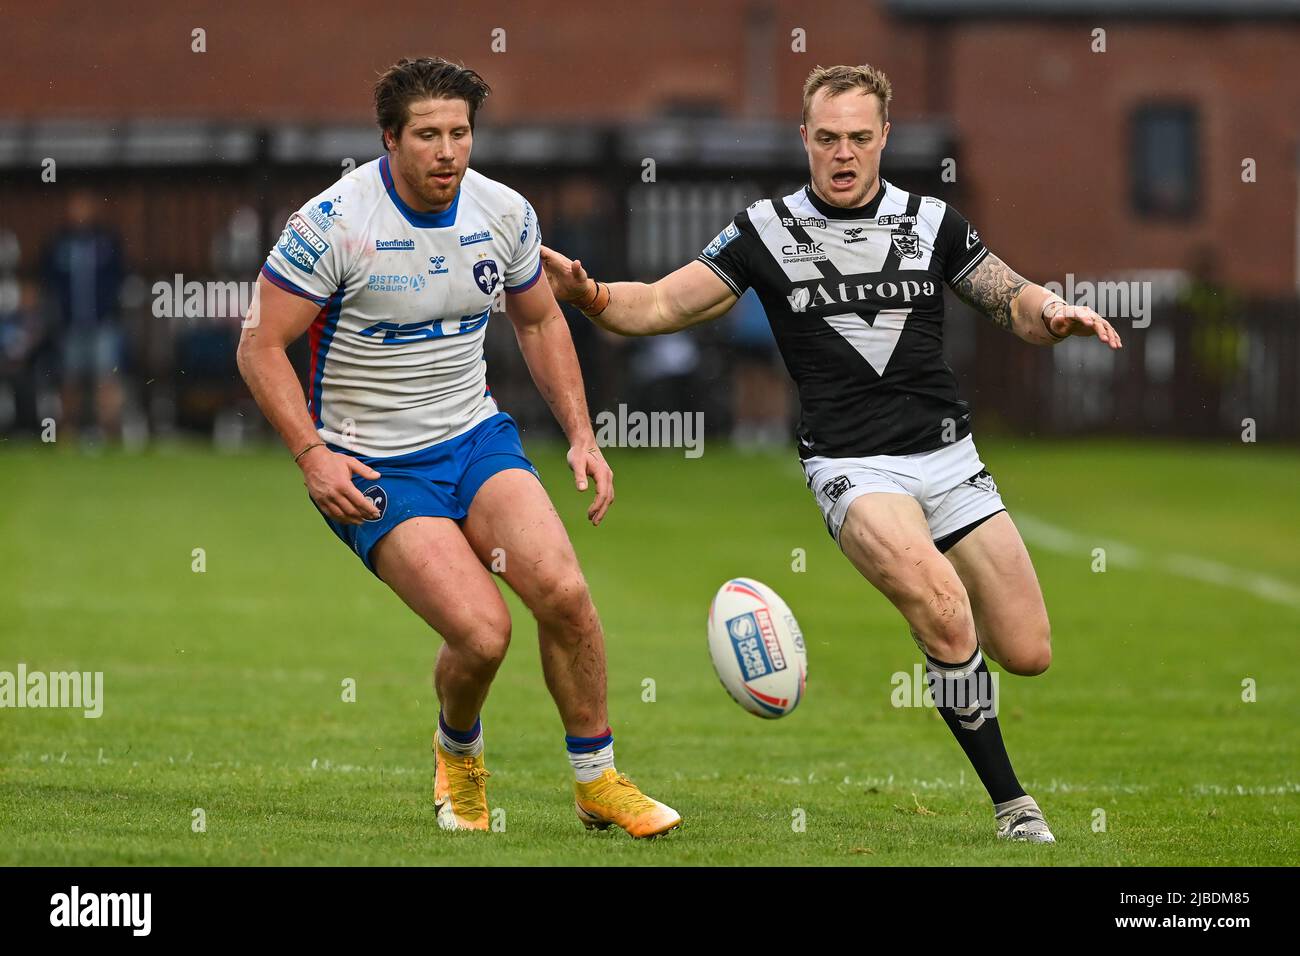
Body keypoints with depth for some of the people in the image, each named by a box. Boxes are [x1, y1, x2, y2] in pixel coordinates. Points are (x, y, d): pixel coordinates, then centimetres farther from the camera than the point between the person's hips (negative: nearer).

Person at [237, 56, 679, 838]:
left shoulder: (505, 214, 0)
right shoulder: (332, 224, -16)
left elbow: (540, 322, 17)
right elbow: (261, 346, -11)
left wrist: (582, 436, 8)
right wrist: (312, 454, -22)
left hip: (477, 437, 4)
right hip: (372, 468, -4)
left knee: (562, 588, -20)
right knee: (483, 632, -21)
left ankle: (598, 781, -1)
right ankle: (459, 751, 14)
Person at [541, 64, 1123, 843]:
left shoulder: (931, 223, 5)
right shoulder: (769, 231, 1)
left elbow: (1016, 304, 9)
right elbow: (664, 305, 1)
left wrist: (1054, 314, -14)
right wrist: (592, 294, -20)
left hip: (949, 456, 3)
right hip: (852, 465, -3)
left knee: (1027, 653, -2)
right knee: (944, 609, -30)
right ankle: (1011, 801, -18)